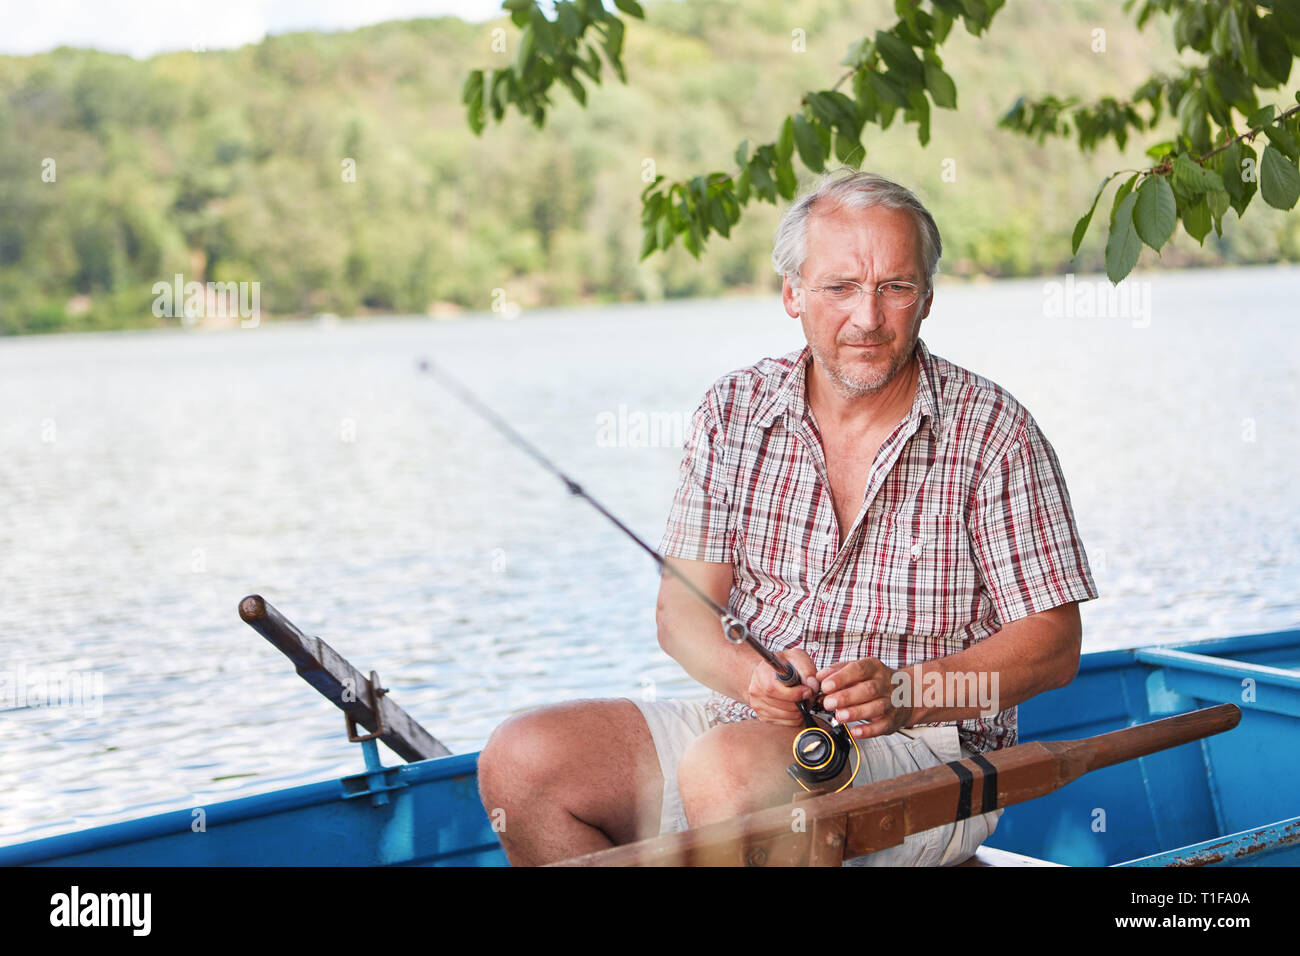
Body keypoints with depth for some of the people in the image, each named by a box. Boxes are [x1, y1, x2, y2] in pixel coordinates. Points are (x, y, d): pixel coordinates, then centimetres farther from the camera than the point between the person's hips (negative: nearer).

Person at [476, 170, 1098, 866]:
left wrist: (905, 693, -23)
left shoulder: (990, 430, -6)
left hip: (927, 748, -4)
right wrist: (750, 673, -21)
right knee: (519, 762, -14)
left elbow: (1053, 646, -6)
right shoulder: (734, 410, 5)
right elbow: (681, 608, 2)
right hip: (744, 722, 5)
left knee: (725, 768, -35)